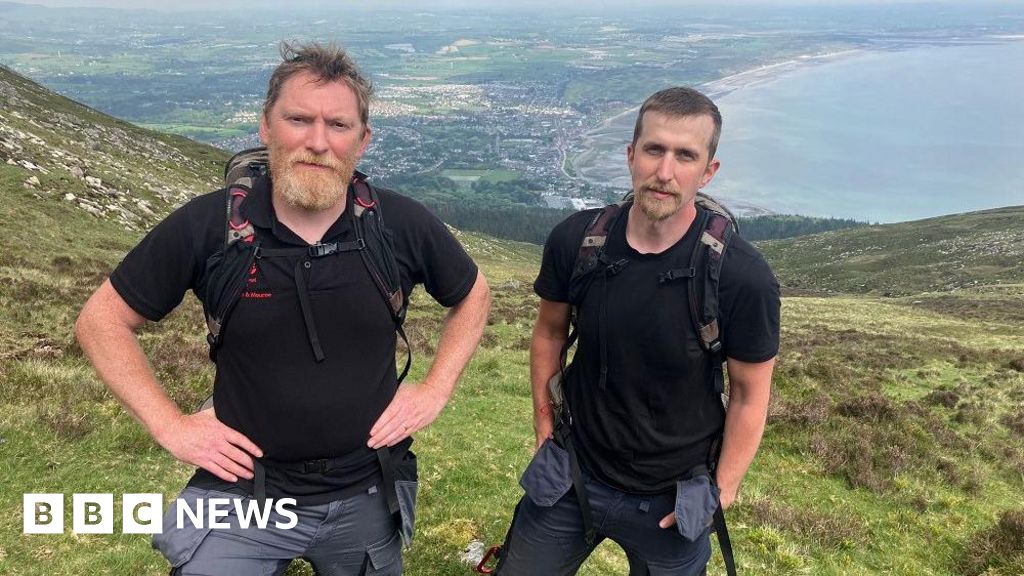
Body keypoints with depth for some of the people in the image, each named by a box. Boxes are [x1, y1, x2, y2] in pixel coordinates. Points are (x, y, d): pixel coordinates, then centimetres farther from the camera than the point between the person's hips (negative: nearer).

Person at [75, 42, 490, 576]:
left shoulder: (403, 225, -12)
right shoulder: (206, 226, -14)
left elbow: (473, 296, 6)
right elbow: (101, 319, -2)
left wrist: (435, 390, -3)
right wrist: (170, 425, -9)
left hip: (367, 495, 2)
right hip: (244, 495, -2)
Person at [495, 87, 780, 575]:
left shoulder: (743, 278, -21)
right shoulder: (575, 240, -14)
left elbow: (749, 393, -9)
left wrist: (722, 491, -7)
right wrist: (544, 422, 4)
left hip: (671, 498, -2)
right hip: (570, 477, 2)